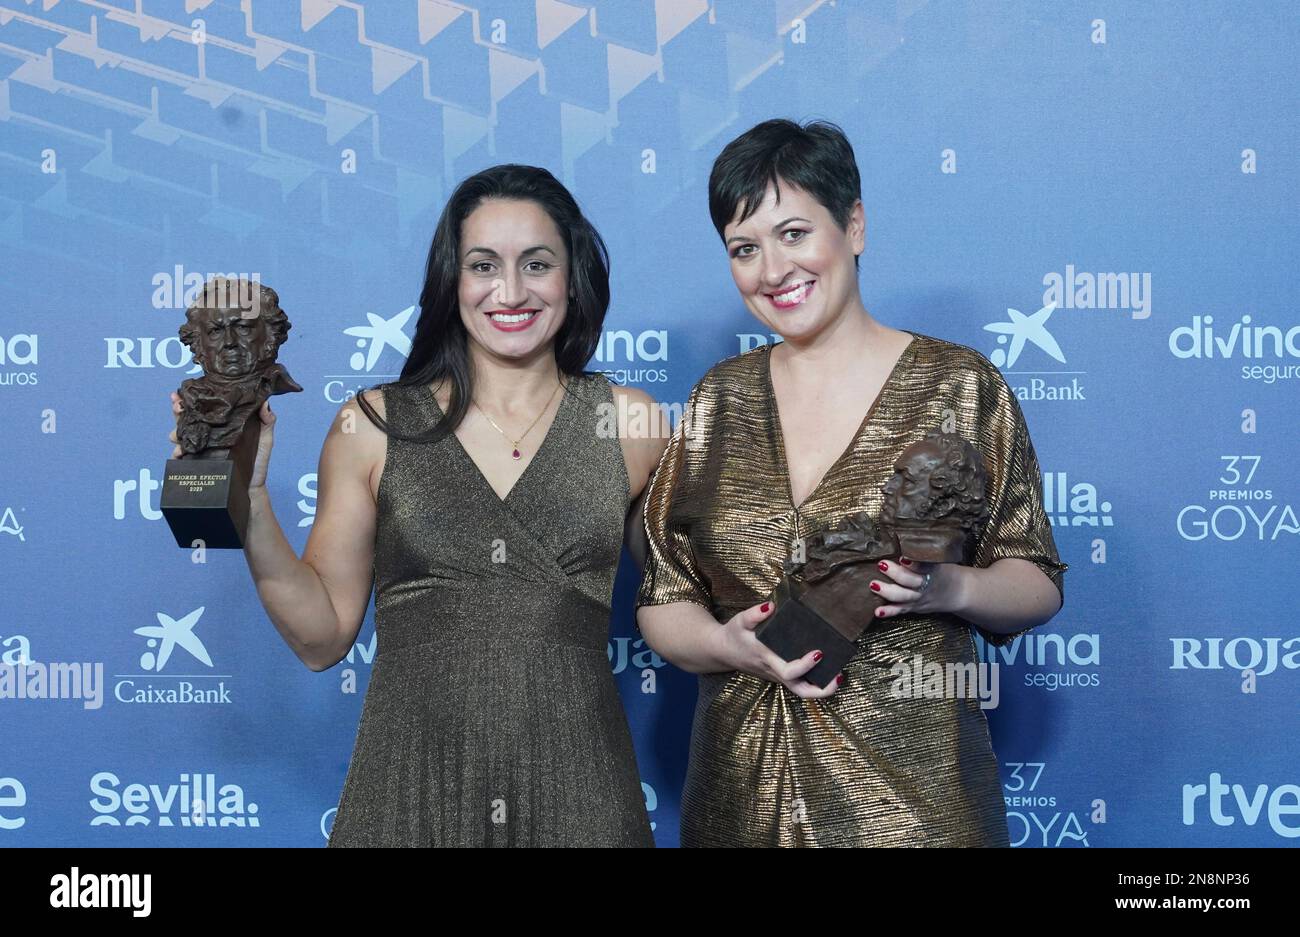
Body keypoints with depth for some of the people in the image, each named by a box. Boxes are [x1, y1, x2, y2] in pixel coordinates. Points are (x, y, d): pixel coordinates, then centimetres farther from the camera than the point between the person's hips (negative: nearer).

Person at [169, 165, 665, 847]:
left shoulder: (626, 422, 1)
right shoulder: (374, 426, 1)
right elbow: (321, 637, 2)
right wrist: (247, 499, -8)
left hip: (575, 790, 0)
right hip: (410, 784, 0)